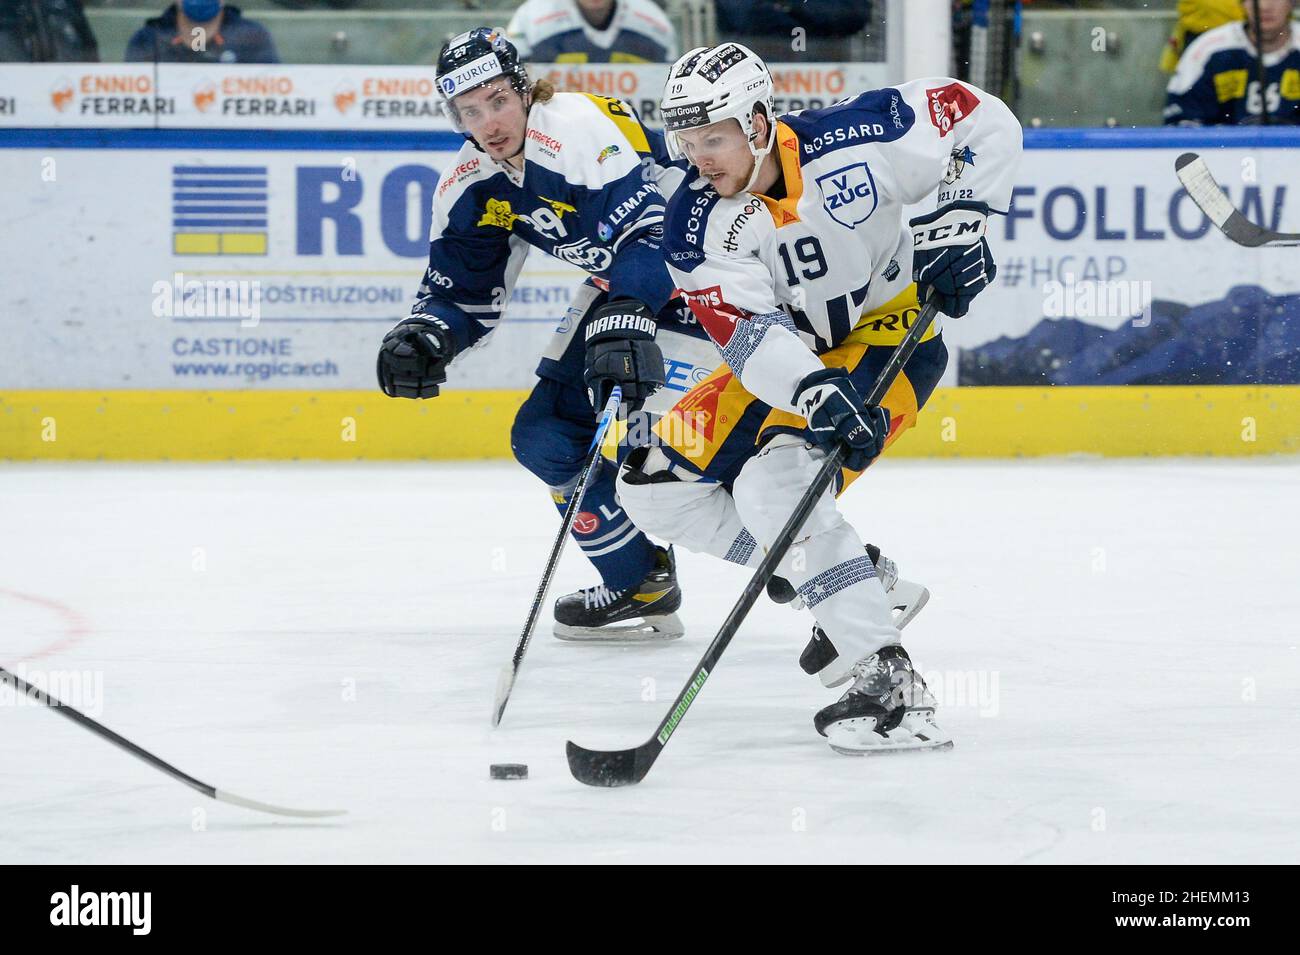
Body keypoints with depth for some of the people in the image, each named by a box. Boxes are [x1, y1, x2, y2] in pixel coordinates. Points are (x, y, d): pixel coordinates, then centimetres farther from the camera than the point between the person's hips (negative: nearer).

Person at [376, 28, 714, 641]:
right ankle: (642, 584, 10)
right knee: (548, 435, 0)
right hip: (622, 283, 8)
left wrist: (624, 324, -45)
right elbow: (464, 293, 6)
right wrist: (423, 337, -15)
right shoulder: (470, 188, -1)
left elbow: (645, 230, -32)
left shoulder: (583, 127, -26)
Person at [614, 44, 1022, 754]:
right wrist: (818, 395, -45)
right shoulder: (695, 225, -15)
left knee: (776, 484, -30)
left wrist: (961, 222, -18)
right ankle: (839, 582, 7)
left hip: (890, 335, -6)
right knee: (657, 486, -1)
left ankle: (889, 684, -33)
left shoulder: (855, 139, -22)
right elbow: (748, 334, -28)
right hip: (788, 359, 6)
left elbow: (980, 116, -9)